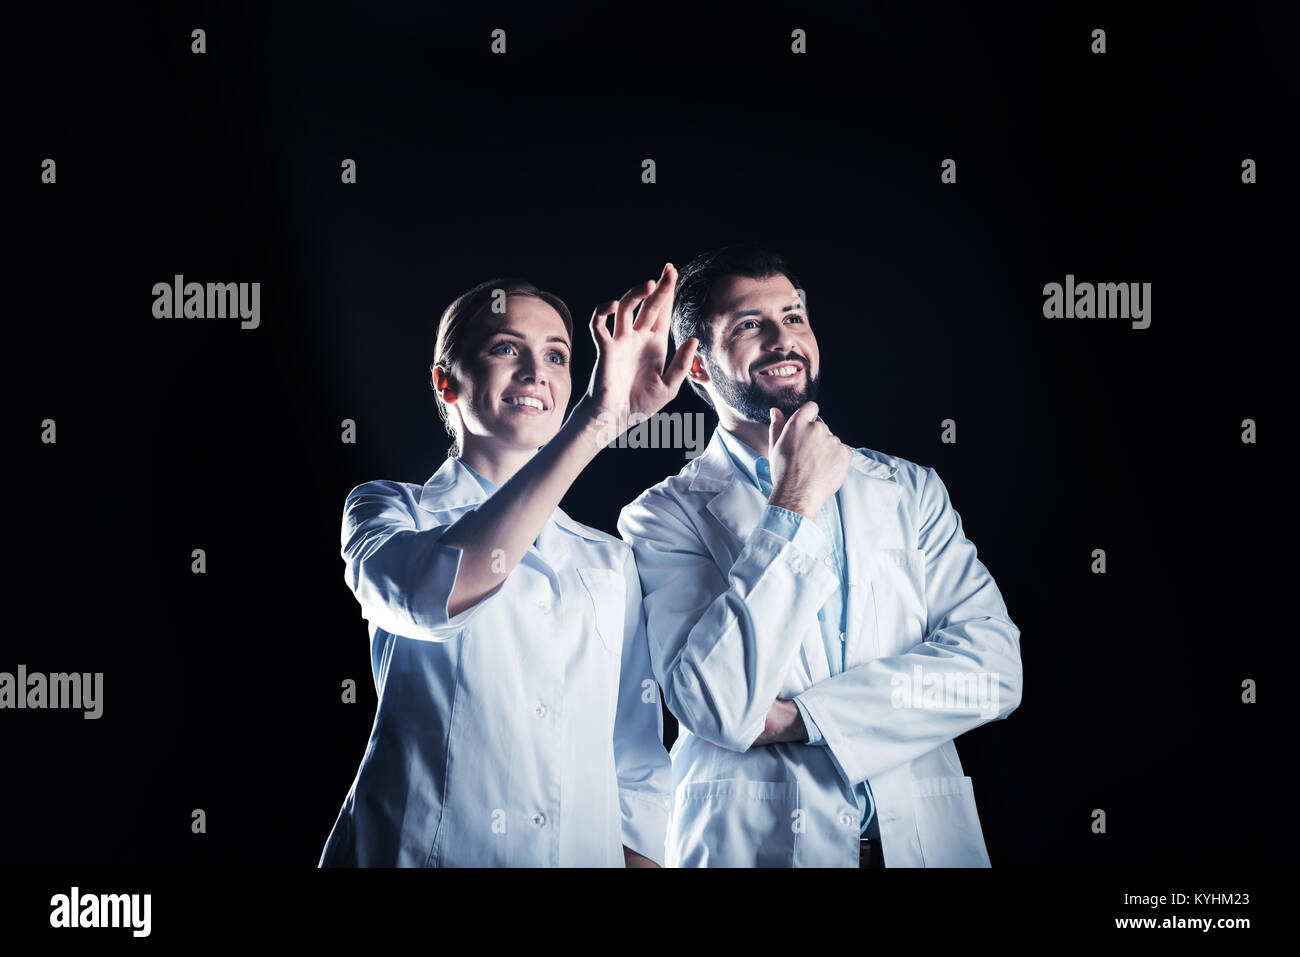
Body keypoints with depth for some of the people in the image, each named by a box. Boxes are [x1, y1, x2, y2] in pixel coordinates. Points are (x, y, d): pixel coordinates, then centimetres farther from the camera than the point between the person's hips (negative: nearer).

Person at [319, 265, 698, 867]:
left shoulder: (611, 562, 11)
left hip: (587, 851, 4)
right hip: (421, 849, -3)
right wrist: (598, 418, -30)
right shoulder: (387, 510, 0)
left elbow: (637, 767, 11)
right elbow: (432, 595, -25)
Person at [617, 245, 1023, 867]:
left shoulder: (911, 490, 5)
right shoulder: (665, 517, -5)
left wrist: (799, 715, -15)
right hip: (752, 844, -3)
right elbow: (717, 706, -18)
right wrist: (793, 509, -18)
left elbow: (993, 666, -6)